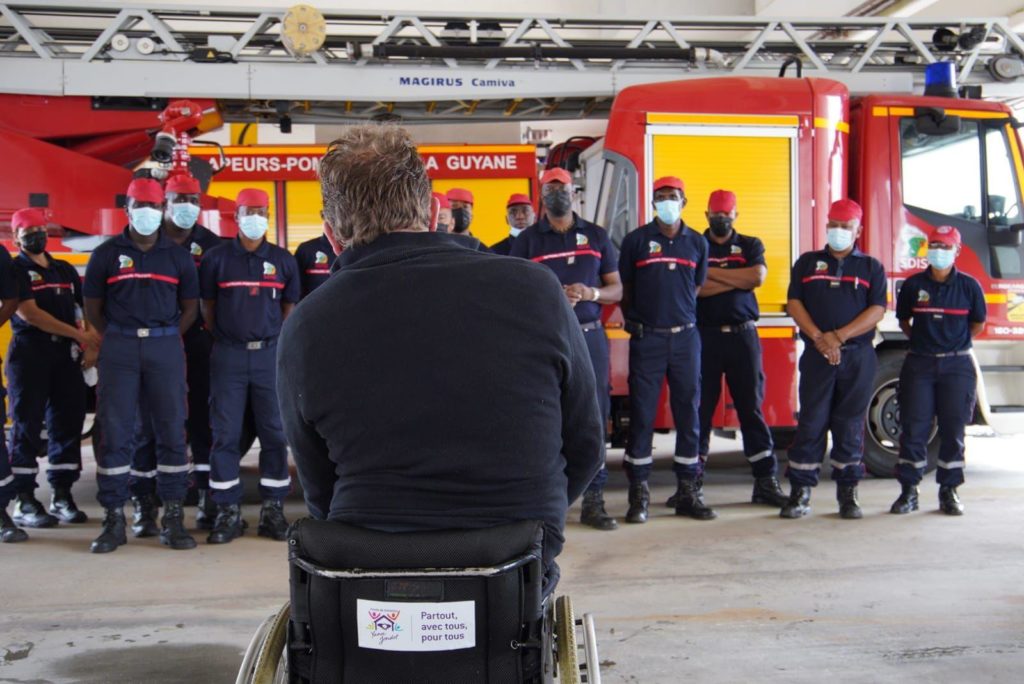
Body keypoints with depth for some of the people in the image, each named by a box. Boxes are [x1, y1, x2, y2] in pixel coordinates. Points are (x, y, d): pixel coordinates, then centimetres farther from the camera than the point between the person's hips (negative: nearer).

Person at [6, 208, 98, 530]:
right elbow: (27, 313, -12)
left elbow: (88, 307, 16)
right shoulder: (15, 270, 0)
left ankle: (62, 496, 12)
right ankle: (25, 502, 1)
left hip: (66, 354, 5)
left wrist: (93, 344, -2)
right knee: (27, 426, -3)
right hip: (29, 353, -5)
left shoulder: (66, 271, 17)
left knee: (68, 424, 4)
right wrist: (79, 334, -15)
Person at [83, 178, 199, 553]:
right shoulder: (107, 253, 7)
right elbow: (93, 306, 8)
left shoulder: (178, 255, 9)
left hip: (165, 346, 1)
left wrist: (167, 339, 2)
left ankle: (173, 518, 8)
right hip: (118, 347, -1)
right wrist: (117, 339, 1)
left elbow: (190, 307, 12)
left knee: (171, 431, 1)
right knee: (114, 433, -1)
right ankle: (113, 518, 7)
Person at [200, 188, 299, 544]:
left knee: (274, 432, 3)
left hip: (270, 354, 1)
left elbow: (290, 307, 11)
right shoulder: (216, 258, 4)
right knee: (225, 432, 1)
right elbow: (208, 307, 8)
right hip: (228, 355, -1)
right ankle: (228, 511, 9)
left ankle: (273, 509, 11)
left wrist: (283, 345, 3)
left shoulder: (283, 259, 7)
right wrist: (222, 339, 2)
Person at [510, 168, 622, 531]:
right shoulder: (527, 240, 6)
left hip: (590, 337, 2)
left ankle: (593, 501, 7)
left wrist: (592, 293, -10)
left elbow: (616, 289, 11)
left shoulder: (596, 236, 11)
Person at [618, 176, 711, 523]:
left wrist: (682, 318, 11)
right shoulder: (636, 240, 1)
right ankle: (638, 494, 7)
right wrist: (634, 322, 6)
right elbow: (624, 288, 7)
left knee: (688, 414, 5)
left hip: (685, 337, 3)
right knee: (641, 415, -1)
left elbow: (697, 287, 17)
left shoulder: (697, 242, 9)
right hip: (646, 338, -2)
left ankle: (689, 492, 14)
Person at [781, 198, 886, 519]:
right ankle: (800, 493, 3)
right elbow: (794, 303, 4)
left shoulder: (871, 267, 10)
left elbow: (876, 310, -1)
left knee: (850, 426, 4)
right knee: (811, 423, -1)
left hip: (857, 357, 0)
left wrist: (839, 337, -12)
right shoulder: (808, 262, 12)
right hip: (816, 356, 0)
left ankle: (848, 493, 11)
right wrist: (819, 337, -11)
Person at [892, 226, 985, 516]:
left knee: (953, 430, 3)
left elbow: (978, 323, 12)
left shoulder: (969, 286, 0)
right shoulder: (913, 284, 2)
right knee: (914, 428, -1)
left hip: (957, 364, 0)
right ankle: (909, 491, 5)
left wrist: (954, 344, 11)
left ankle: (949, 491, 13)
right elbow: (903, 320, 14)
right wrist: (922, 341, 9)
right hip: (919, 364, 0)